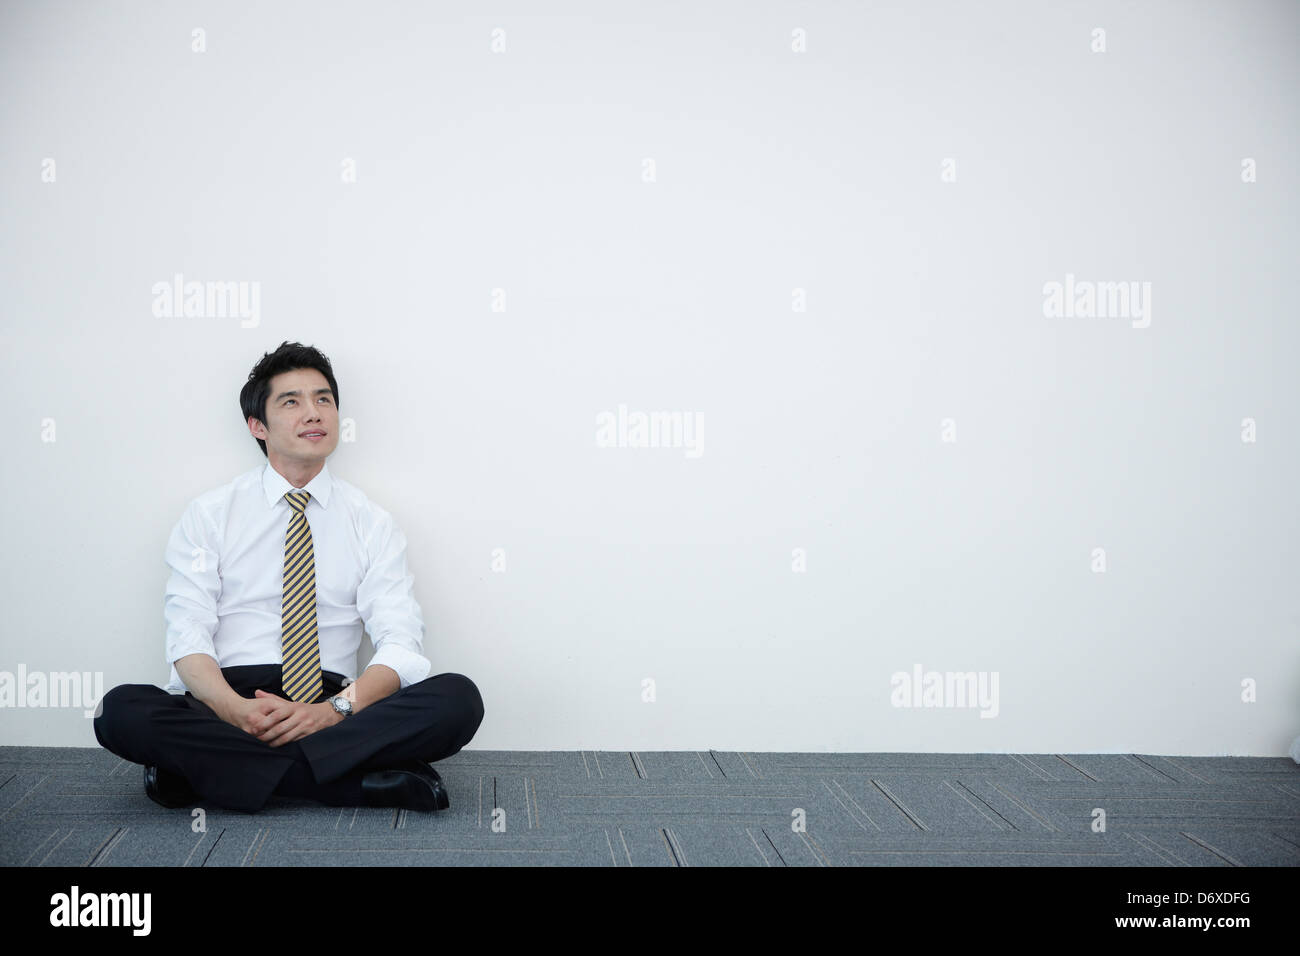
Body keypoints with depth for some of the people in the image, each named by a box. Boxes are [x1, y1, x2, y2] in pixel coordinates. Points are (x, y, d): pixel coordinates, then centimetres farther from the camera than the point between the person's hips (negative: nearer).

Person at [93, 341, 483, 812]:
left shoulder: (371, 522, 11)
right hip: (226, 710, 0)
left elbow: (400, 645, -1)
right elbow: (188, 636, -3)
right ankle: (370, 780, -31)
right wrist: (235, 709, -24)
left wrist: (334, 710, -21)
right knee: (123, 711, -32)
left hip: (334, 711, 1)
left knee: (458, 699, -25)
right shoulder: (209, 516, 9)